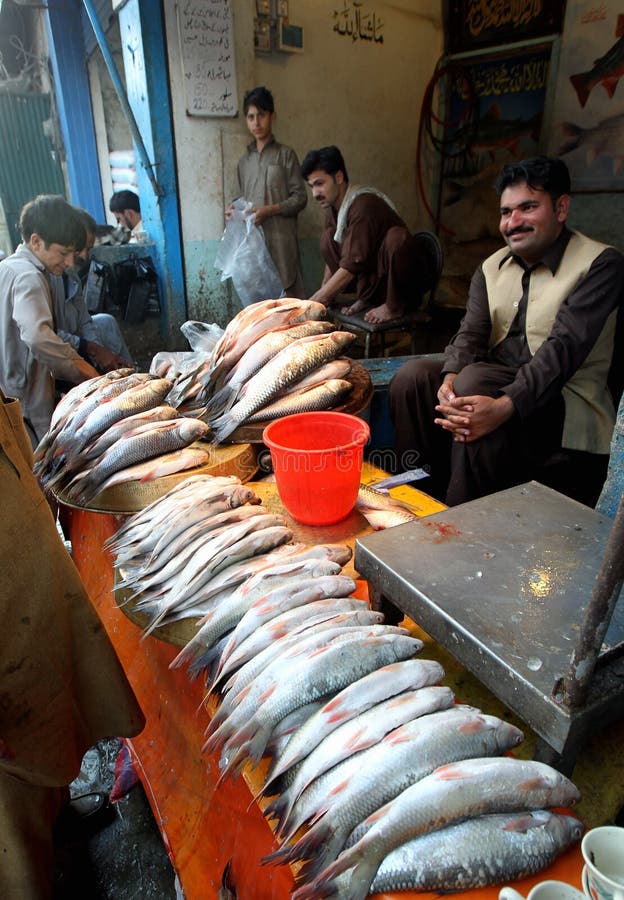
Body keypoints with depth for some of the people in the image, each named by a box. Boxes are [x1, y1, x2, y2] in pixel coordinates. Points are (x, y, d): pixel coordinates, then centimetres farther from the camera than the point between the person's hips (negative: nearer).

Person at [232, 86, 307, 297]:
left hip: (281, 236, -4)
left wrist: (270, 210, -14)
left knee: (287, 293, -7)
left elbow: (300, 197, -1)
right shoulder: (243, 162, 20)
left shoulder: (285, 155, 4)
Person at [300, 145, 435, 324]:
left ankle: (395, 305, -16)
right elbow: (332, 256, 8)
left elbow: (351, 267, -29)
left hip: (411, 277, -7)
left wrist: (314, 302, -25)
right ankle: (368, 297, 1)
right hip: (375, 270, 8)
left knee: (395, 236, -38)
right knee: (328, 238, -6)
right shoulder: (334, 205, 0)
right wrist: (322, 296, -2)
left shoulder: (364, 205, -26)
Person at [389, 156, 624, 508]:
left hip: (564, 400, -5)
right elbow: (471, 333, 0)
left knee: (474, 381, -32)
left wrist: (504, 406, -35)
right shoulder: (492, 267, 12)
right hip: (495, 382, 6)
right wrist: (451, 379, -23)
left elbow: (564, 347, -21)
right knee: (414, 374, -16)